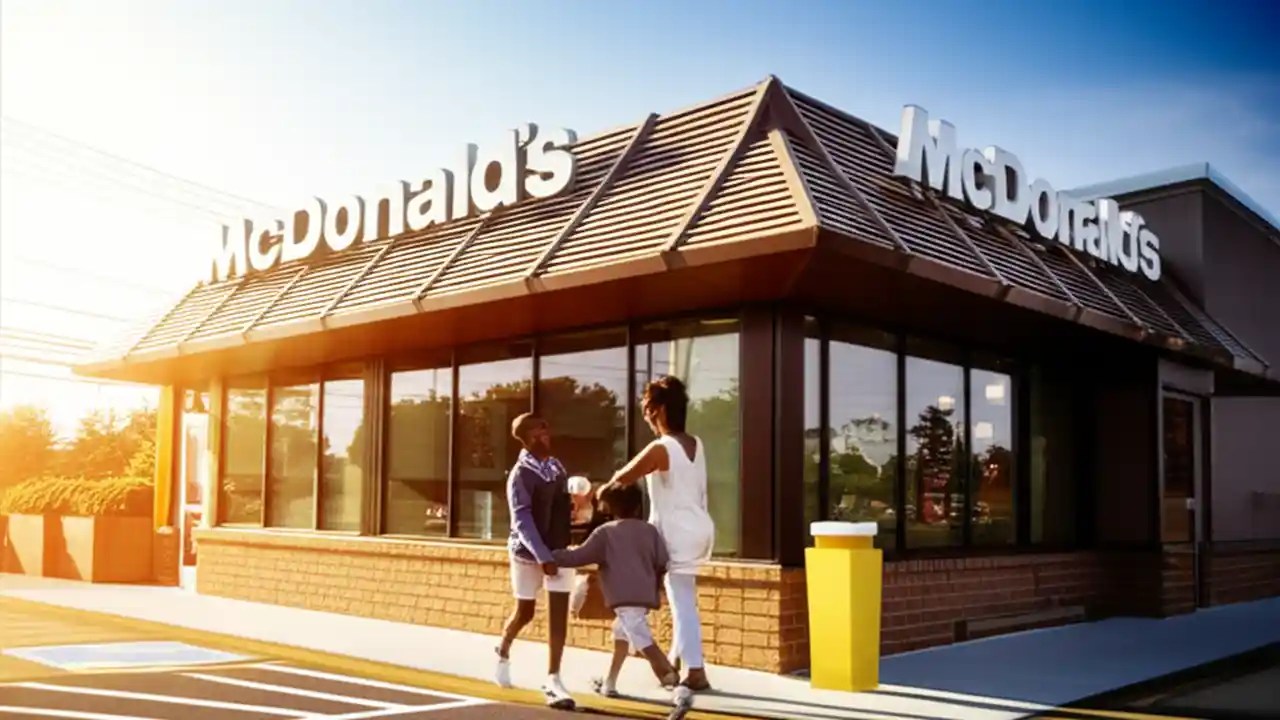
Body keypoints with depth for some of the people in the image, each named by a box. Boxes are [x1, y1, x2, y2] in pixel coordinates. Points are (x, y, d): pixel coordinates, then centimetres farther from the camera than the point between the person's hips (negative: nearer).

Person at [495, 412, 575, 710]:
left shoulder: (557, 467, 4)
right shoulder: (521, 474, -16)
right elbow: (522, 520, -23)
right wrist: (542, 556, -30)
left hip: (559, 550, 4)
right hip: (528, 552, -4)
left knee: (559, 614, -5)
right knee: (525, 612, 12)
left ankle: (552, 679, -2)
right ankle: (503, 652, 43)